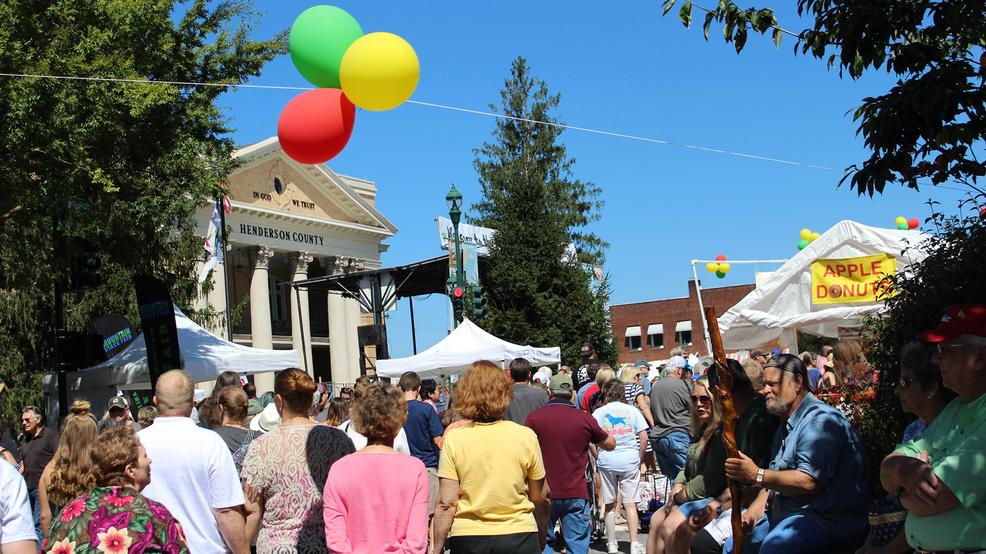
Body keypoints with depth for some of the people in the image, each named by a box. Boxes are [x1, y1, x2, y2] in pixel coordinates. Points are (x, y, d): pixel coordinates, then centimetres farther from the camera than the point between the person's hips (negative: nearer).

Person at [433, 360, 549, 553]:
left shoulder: (454, 438, -8)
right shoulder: (526, 436, -6)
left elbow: (446, 504, -9)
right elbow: (539, 499, 3)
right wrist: (542, 538, 19)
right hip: (519, 537, 0)